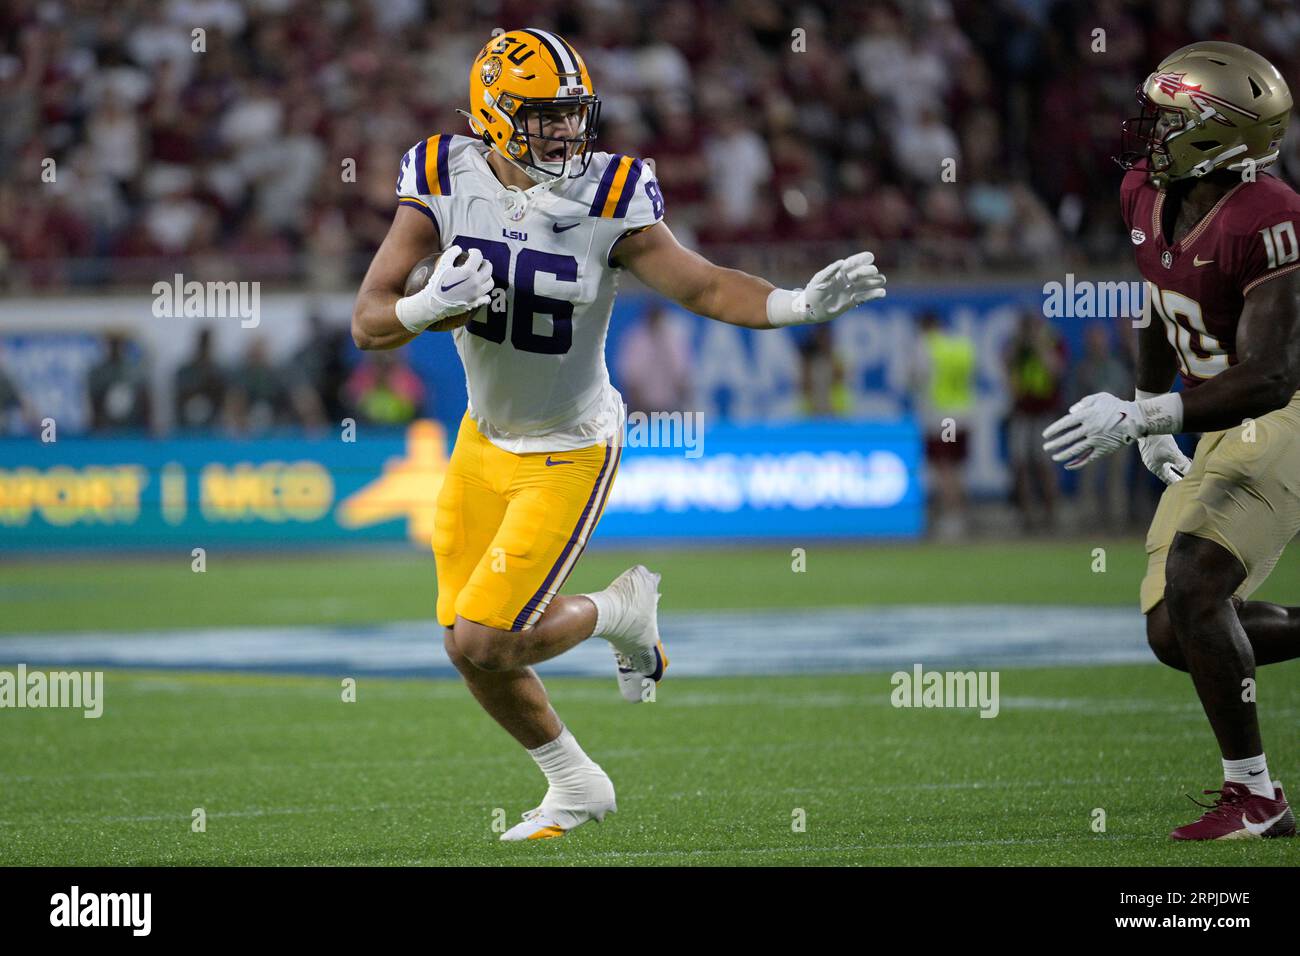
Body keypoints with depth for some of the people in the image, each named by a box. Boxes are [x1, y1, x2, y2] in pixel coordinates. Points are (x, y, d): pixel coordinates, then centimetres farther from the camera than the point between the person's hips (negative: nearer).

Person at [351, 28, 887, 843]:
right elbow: (370, 321, -12)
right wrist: (432, 308, -34)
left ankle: (621, 612, 17)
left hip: (569, 453, -4)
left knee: (481, 641, -13)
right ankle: (576, 786, 31)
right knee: (470, 647, 8)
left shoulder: (607, 200, -20)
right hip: (486, 439, 4)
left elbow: (704, 287, -16)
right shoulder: (447, 180, -13)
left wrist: (800, 305, -33)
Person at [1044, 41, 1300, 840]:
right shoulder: (1147, 193, -1)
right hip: (1227, 436, 9)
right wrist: (1153, 424, 23)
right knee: (1175, 636, 6)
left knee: (1192, 587, -23)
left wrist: (1140, 417, -35)